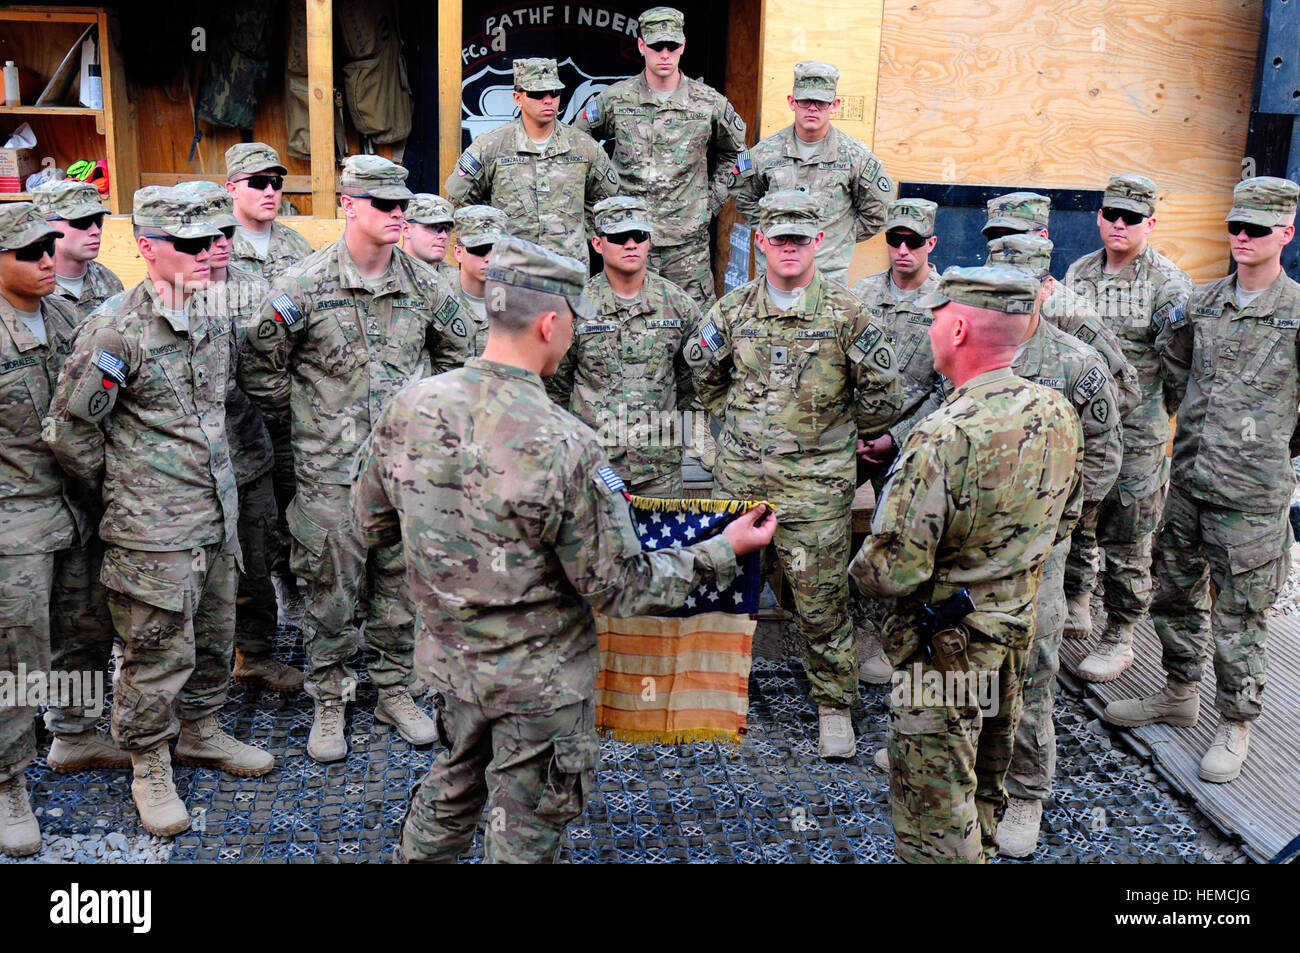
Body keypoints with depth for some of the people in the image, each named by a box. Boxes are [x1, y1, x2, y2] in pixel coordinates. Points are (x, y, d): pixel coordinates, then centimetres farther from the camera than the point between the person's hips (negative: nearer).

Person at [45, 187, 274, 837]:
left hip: (217, 515, 7)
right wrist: (121, 484, 1)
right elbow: (70, 429, -10)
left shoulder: (216, 314, 6)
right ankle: (150, 769, 24)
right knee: (158, 652, 4)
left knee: (213, 638, 19)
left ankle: (201, 733, 40)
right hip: (153, 528, -7)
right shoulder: (115, 327, -16)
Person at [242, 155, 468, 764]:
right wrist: (304, 418, 3)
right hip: (331, 468, -3)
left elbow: (454, 352, 19)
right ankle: (329, 705, 23)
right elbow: (263, 367, 2)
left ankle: (395, 692, 29)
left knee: (400, 583, 12)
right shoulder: (303, 286, -7)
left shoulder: (425, 284, 3)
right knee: (332, 592, 6)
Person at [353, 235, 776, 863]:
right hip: (538, 677, -6)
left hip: (450, 653, 6)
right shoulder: (564, 446, -29)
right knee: (526, 833, 17)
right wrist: (724, 551, -9)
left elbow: (372, 523, 3)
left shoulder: (409, 407, -12)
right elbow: (618, 587, -20)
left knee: (455, 783, 31)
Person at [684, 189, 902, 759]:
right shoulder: (733, 310, 5)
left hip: (814, 482, -3)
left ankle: (835, 708, 17)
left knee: (821, 599, 2)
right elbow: (703, 371, 21)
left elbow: (883, 394, 3)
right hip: (738, 475, 3)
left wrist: (840, 433, 11)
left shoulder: (845, 315, -4)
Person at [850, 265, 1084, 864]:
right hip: (1018, 631, 8)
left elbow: (893, 573, -27)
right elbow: (1063, 523, 11)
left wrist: (859, 567, -6)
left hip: (945, 650, -8)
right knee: (985, 787, 28)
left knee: (935, 820, 7)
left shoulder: (943, 438, -30)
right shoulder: (1058, 413, -5)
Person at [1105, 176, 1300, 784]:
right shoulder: (1200, 302, 6)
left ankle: (1235, 725, 21)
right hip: (1187, 481, 5)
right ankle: (1179, 695, 35)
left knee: (1239, 617, 5)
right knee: (1173, 595, 16)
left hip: (1251, 494, -5)